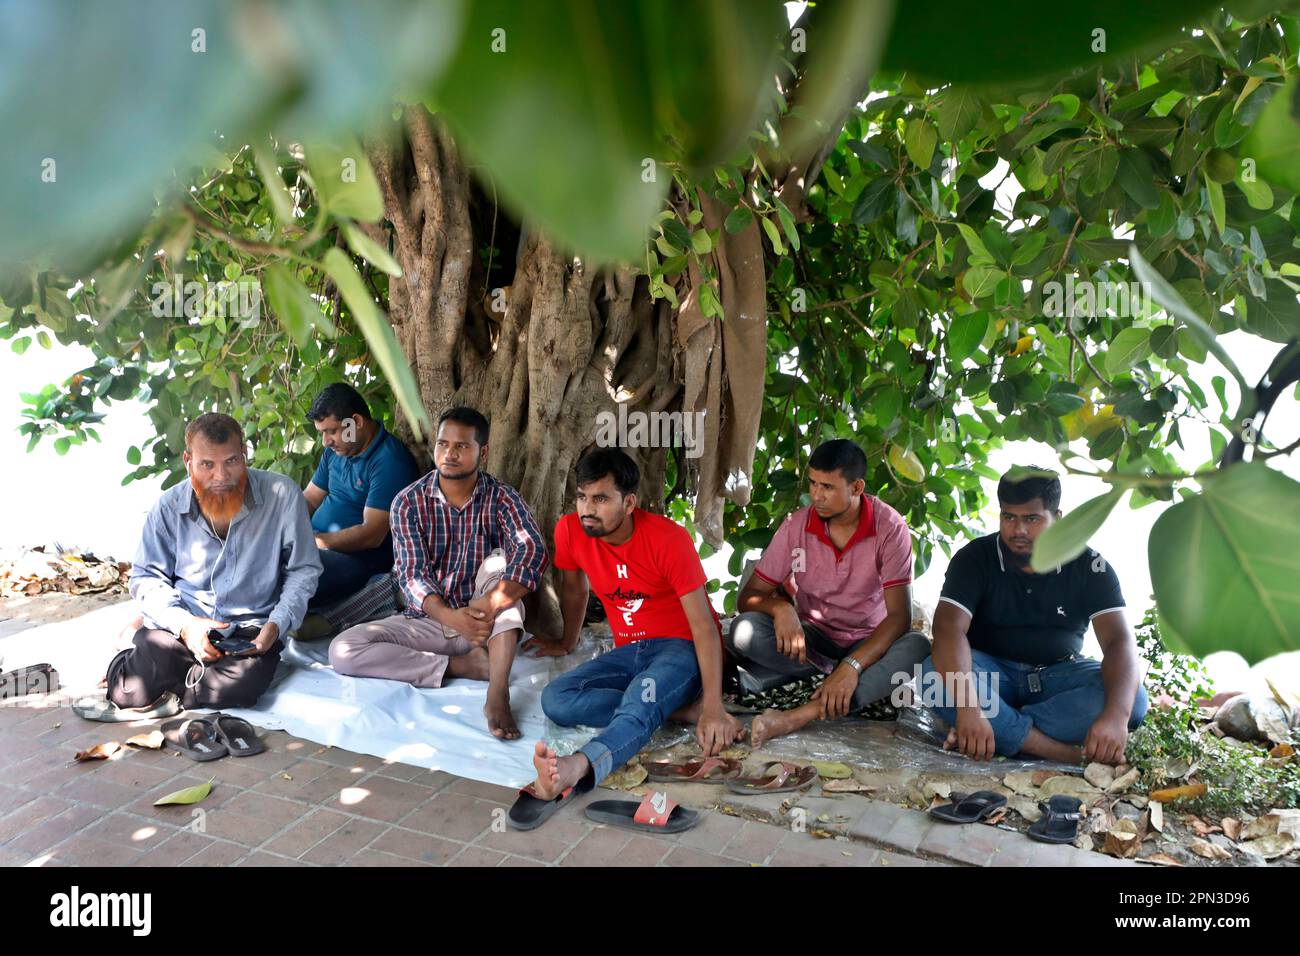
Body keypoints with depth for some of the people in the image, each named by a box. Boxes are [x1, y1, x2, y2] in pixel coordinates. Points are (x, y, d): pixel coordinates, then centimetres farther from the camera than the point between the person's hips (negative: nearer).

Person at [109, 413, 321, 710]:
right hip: (184, 623, 1)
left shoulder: (282, 495, -7)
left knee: (242, 684, -33)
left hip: (250, 629, -1)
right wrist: (183, 624, -13)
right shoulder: (169, 507, -1)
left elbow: (303, 570, 2)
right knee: (129, 692, -25)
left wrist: (277, 624, -14)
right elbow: (147, 577, 6)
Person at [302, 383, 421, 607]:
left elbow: (371, 535, -21)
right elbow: (309, 499, 20)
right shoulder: (336, 450, 13)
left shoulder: (389, 462, -17)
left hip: (359, 557, -9)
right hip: (317, 543, 9)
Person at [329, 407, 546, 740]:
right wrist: (450, 617, -32)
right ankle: (464, 665, -19)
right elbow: (412, 575, -13)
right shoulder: (408, 502, -5)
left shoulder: (501, 497, -7)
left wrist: (490, 605, -40)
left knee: (500, 562, -29)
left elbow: (533, 551, -25)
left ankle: (498, 694, -39)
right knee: (342, 650, -20)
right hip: (428, 619, 1)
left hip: (483, 624, -1)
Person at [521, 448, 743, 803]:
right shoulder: (569, 530, -6)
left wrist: (714, 707, -30)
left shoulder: (668, 539, -20)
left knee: (639, 699, -38)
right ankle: (685, 710, -24)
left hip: (682, 647, -6)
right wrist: (567, 643, 32)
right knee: (555, 700, -20)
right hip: (629, 651, 6)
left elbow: (704, 625, -21)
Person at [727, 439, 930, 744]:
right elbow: (748, 598, -7)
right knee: (744, 631, -27)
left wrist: (852, 666, -37)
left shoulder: (890, 527, -16)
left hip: (868, 642, -1)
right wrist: (780, 607, -31)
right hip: (814, 639, 1)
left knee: (918, 648, -36)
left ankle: (798, 716, -42)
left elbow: (899, 615, -22)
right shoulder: (796, 525, -10)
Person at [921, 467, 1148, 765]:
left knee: (1134, 699, -27)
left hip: (1058, 675, 2)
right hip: (992, 671, -1)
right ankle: (1066, 754, -34)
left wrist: (1116, 717, -38)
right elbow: (949, 627, -25)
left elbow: (1118, 640, -18)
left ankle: (1002, 733, -31)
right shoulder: (975, 558, -10)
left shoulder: (1088, 565, -6)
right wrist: (967, 708, -43)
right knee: (935, 673, -33)